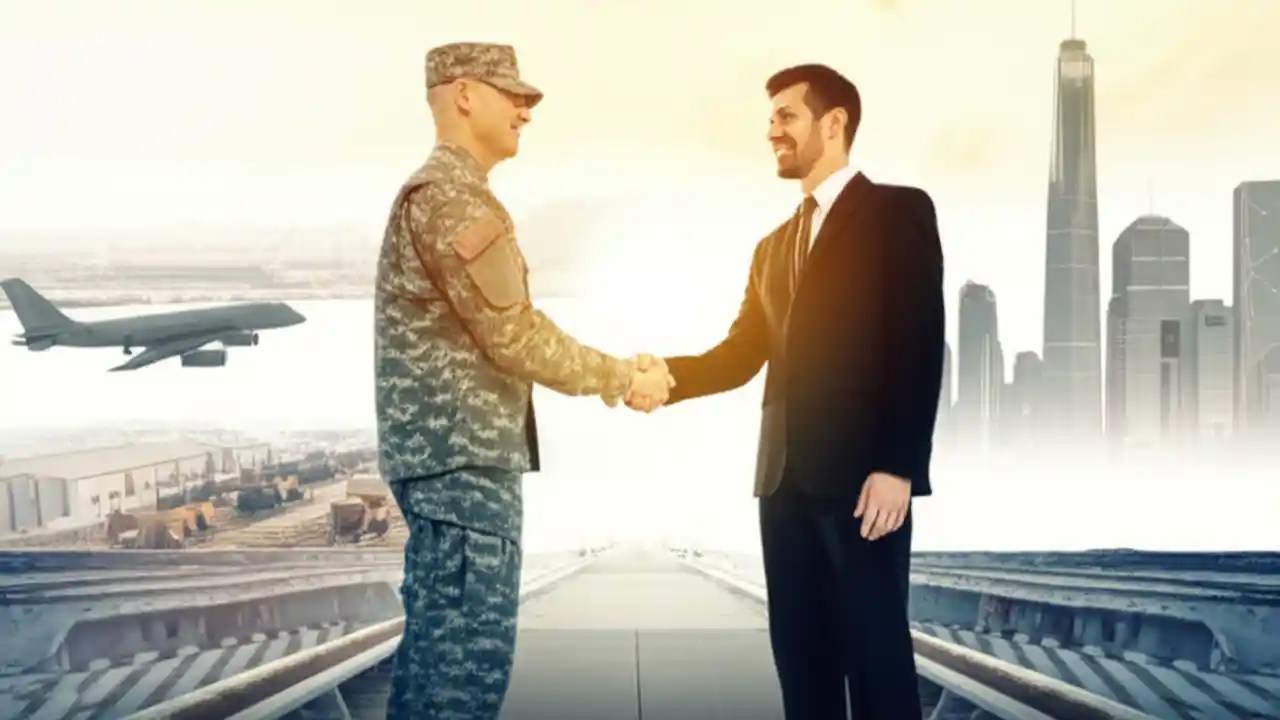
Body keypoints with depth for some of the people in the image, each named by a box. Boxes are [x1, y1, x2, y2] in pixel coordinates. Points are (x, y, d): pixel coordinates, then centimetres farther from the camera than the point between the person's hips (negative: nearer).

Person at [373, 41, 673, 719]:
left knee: (437, 642, 14)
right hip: (462, 453, -11)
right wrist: (625, 379, -5)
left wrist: (615, 369, 12)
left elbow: (493, 335, 19)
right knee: (470, 651, -6)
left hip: (441, 448, 11)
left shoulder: (433, 191, 19)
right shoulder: (454, 196, -14)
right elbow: (515, 338, -17)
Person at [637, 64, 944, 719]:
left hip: (863, 475, -6)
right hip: (787, 477, 7)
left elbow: (920, 346, -9)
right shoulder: (774, 245, 22)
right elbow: (740, 355, 15)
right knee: (800, 657, 8)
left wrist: (898, 466, -17)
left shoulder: (898, 212, 0)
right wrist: (667, 375, -4)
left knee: (875, 653, -4)